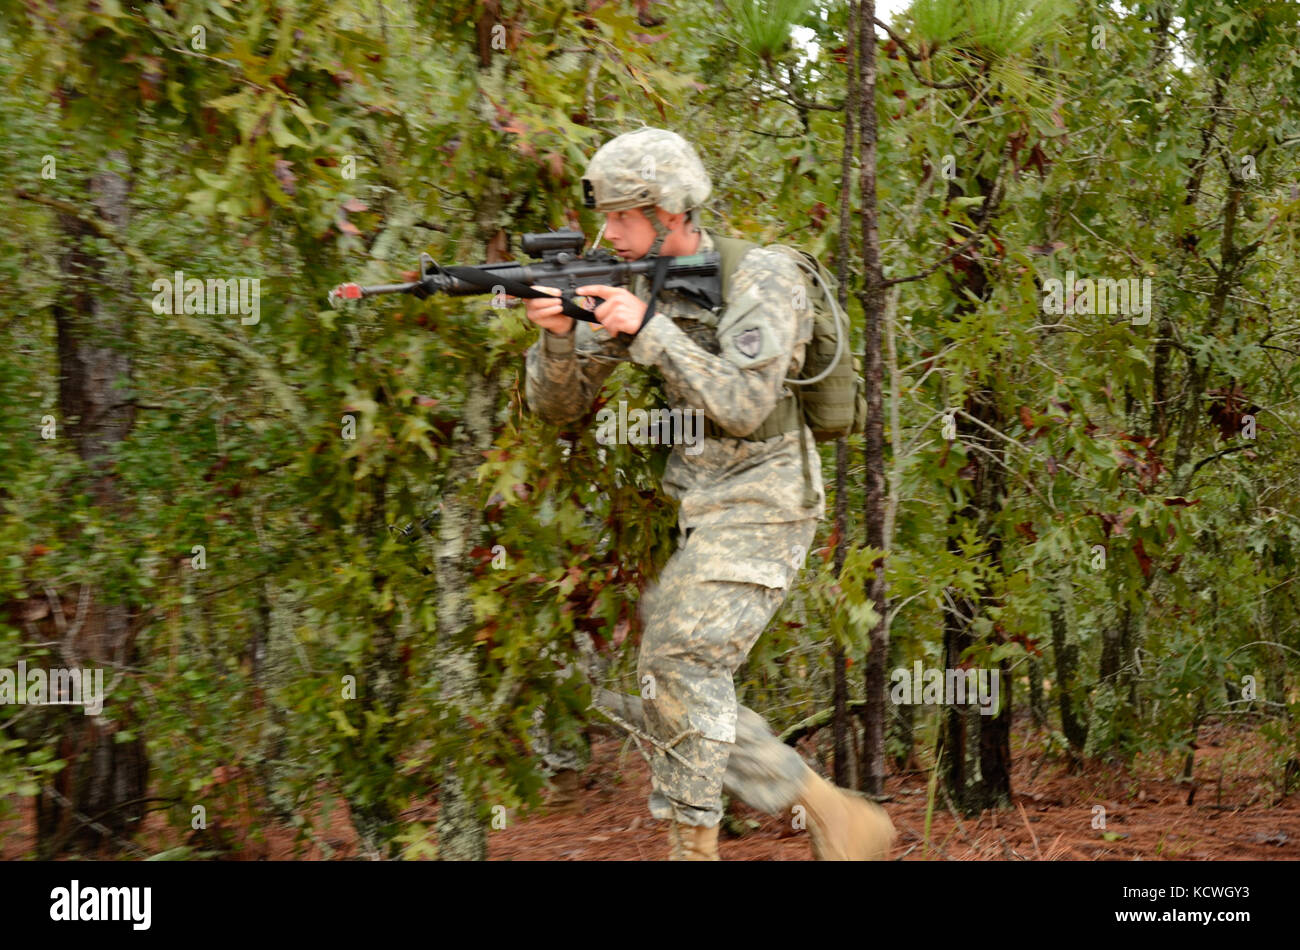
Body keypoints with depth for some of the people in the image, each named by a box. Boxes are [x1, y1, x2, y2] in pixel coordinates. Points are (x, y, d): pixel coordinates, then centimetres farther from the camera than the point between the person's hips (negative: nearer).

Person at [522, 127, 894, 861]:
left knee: (682, 663, -21)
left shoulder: (760, 279, -14)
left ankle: (693, 847, -13)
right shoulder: (638, 288, 5)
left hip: (759, 507, -8)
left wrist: (649, 329, -27)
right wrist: (559, 332, -17)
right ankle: (833, 816, 7)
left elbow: (742, 407, -24)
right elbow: (560, 404, 4)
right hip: (695, 513, 8)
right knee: (639, 689, 3)